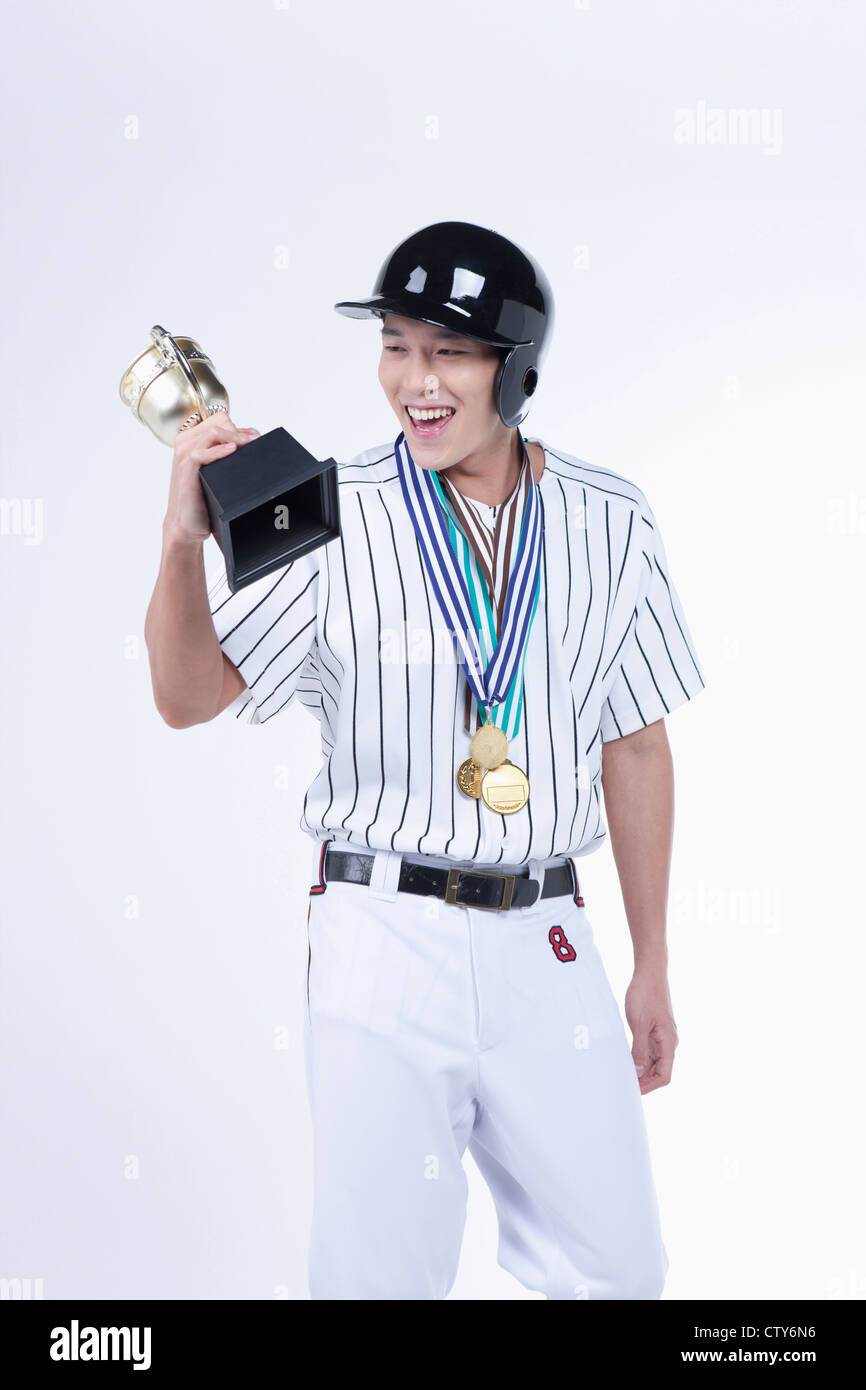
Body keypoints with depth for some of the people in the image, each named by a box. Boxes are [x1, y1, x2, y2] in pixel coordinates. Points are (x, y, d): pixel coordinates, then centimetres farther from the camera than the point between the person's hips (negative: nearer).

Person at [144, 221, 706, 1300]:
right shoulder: (332, 517, -5)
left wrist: (652, 968, 12)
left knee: (615, 1269, 11)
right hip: (385, 938, -2)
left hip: (546, 941, 3)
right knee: (378, 1266, 5)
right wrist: (183, 541, -25)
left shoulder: (611, 522, 3)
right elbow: (189, 697, -6)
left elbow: (635, 746, 10)